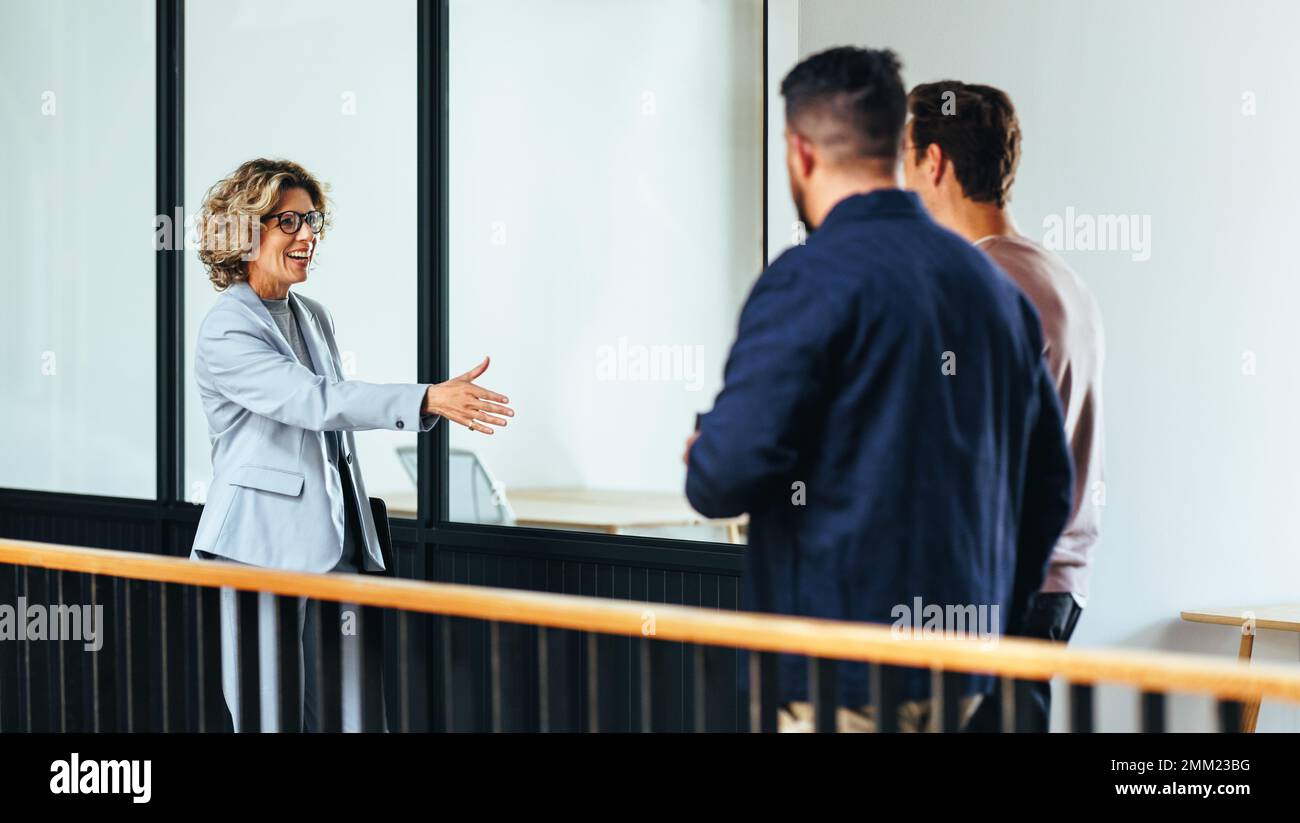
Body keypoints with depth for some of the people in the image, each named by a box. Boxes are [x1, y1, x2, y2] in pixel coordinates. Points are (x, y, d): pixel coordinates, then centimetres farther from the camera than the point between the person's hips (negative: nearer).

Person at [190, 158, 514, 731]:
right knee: (271, 717, -2)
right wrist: (429, 401, -35)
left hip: (332, 547, 7)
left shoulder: (313, 317, 15)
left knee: (354, 713, 4)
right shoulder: (225, 332, -11)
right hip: (263, 549, -7)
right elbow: (317, 401, -25)